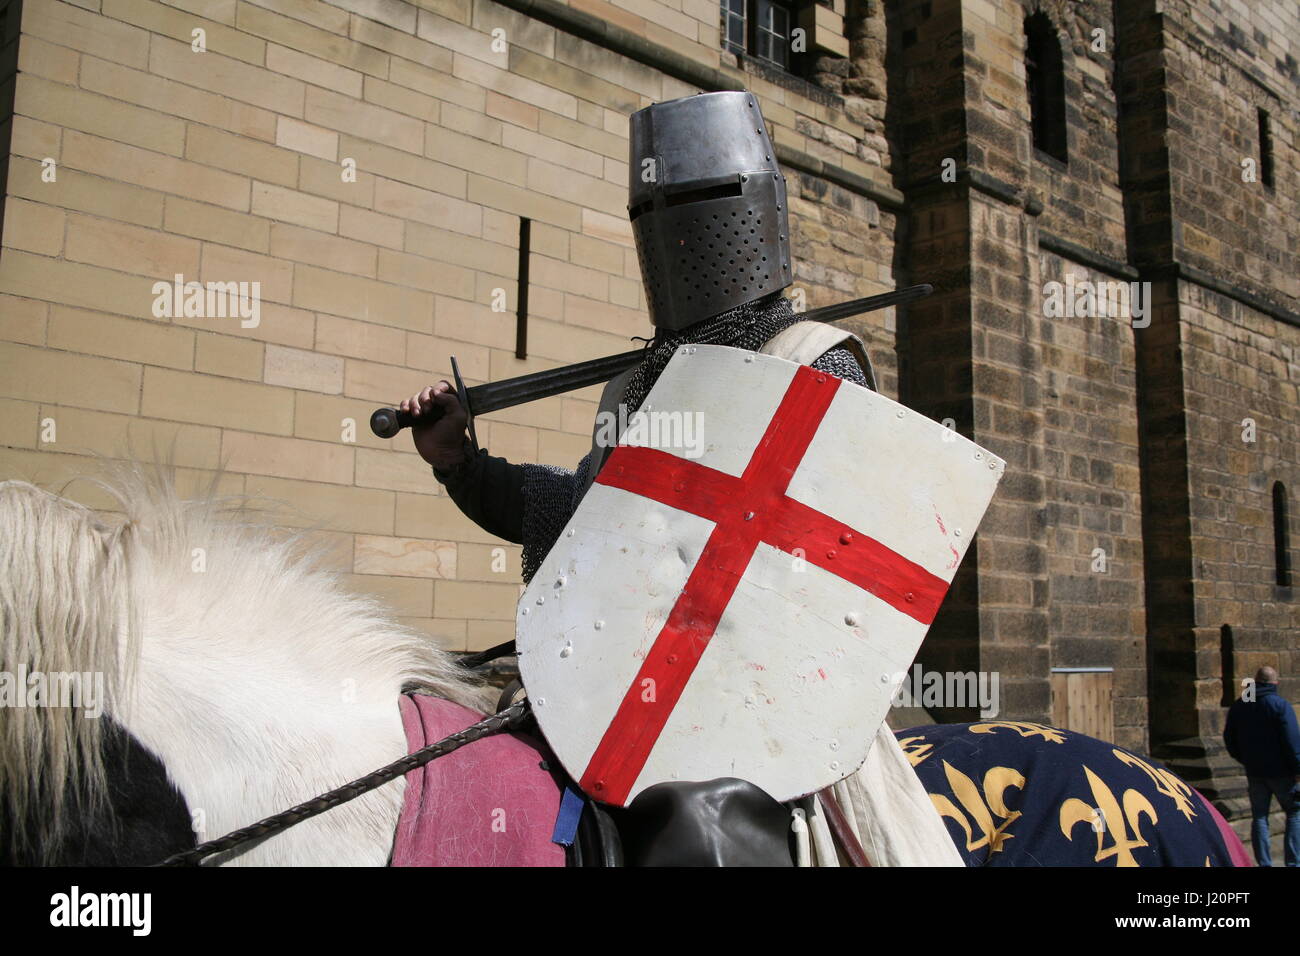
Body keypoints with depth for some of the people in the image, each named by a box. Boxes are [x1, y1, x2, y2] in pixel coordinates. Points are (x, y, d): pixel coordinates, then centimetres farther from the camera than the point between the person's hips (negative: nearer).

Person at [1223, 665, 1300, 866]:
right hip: (1281, 771, -4)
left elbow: (1229, 740, 13)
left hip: (1254, 772, 4)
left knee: (1259, 816, 10)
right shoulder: (1280, 704, -11)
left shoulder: (1238, 707, 6)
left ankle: (1264, 863, 7)